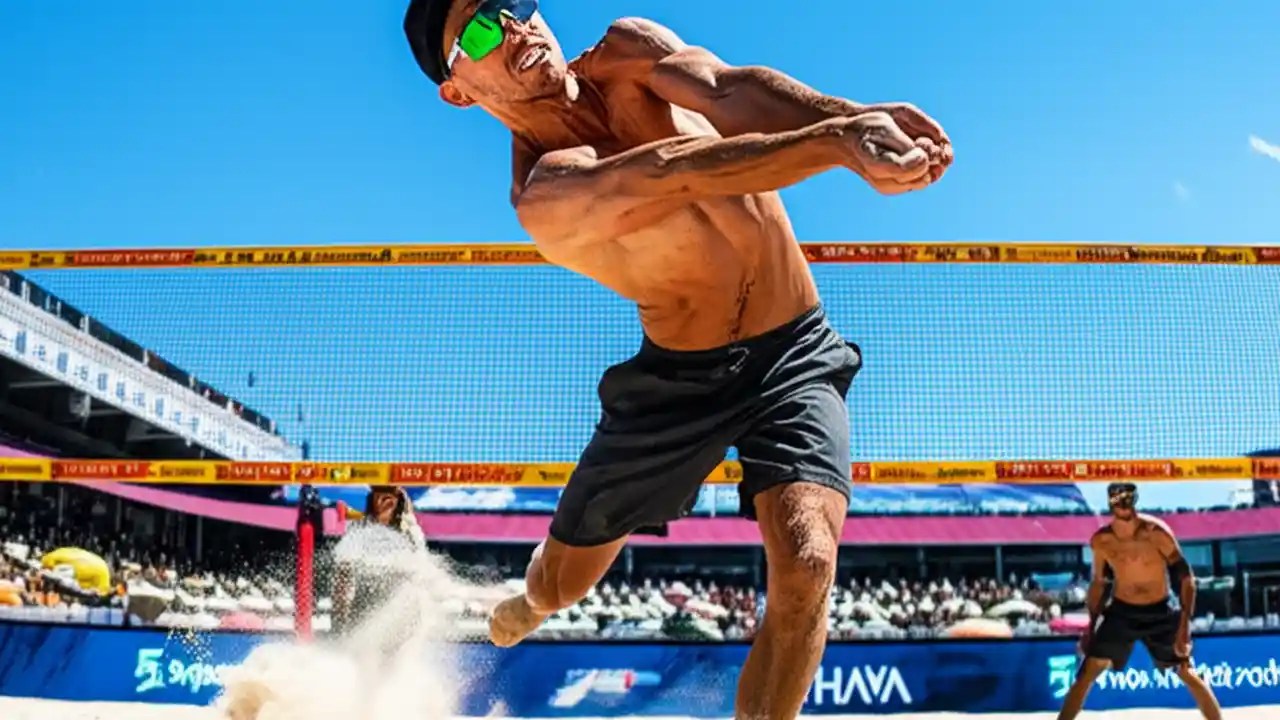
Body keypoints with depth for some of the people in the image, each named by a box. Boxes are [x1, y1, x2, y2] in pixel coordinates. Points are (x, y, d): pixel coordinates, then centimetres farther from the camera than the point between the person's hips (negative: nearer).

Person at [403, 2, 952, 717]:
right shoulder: (544, 195, -22)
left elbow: (731, 90, -26)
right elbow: (673, 175, -41)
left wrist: (849, 117, -47)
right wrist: (840, 140, -56)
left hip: (794, 354, 2)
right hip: (678, 375, -1)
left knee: (806, 567, -25)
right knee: (560, 586, 17)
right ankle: (529, 605, 57)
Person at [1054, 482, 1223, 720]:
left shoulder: (1156, 532, -20)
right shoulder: (1101, 540, -10)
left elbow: (1186, 577, -16)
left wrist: (1184, 625, -24)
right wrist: (1091, 627, 7)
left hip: (1160, 612, -2)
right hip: (1121, 612, 2)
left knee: (1189, 675, 2)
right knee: (1087, 673, -3)